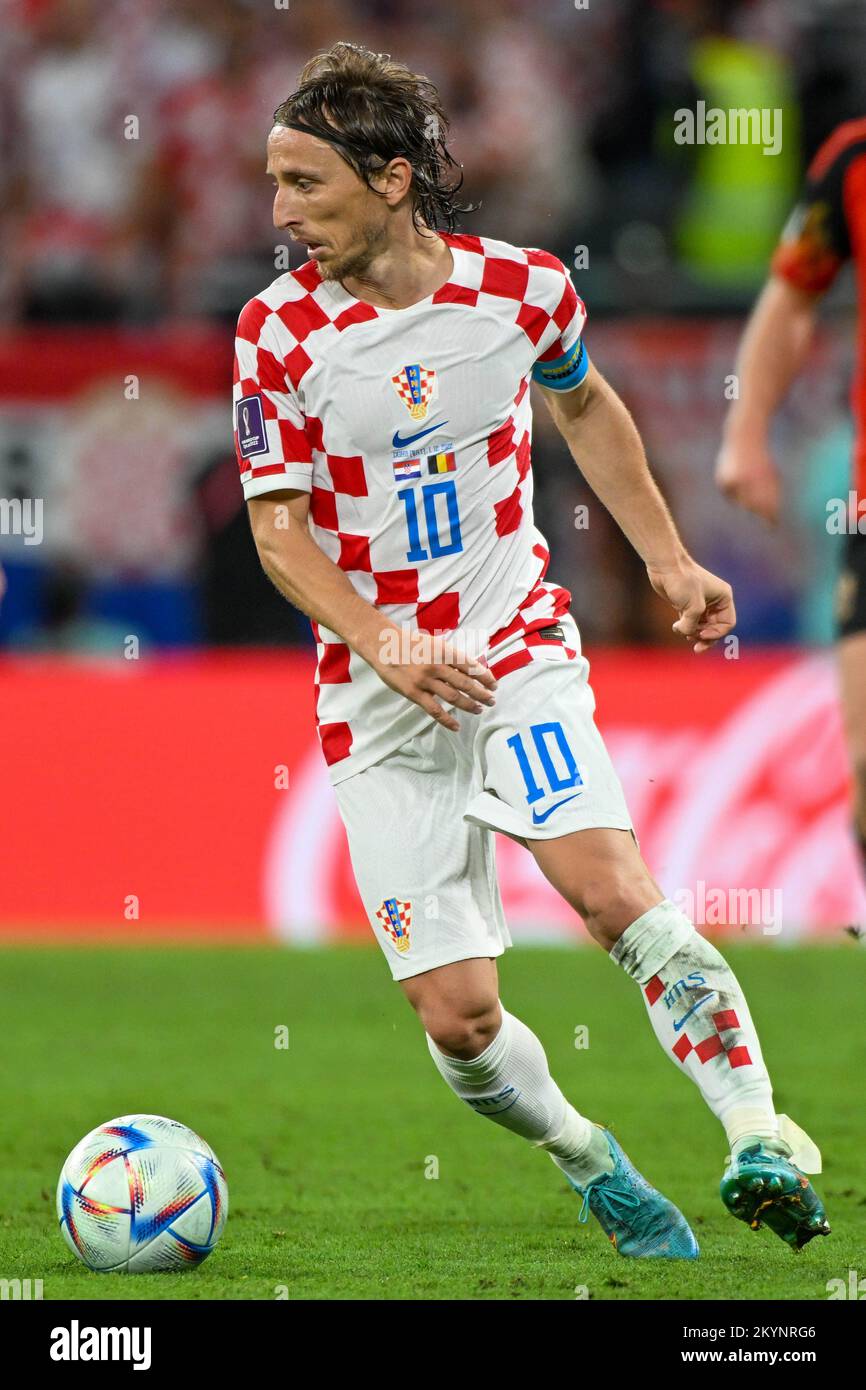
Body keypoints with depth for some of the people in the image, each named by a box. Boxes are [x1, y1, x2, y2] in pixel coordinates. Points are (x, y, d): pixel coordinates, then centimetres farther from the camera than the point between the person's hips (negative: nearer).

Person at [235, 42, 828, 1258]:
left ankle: (761, 1141, -22)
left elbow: (584, 406, 17)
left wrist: (667, 559, 15)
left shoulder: (524, 287, -5)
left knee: (609, 889, -25)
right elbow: (278, 529, -7)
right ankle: (591, 1166, 21)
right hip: (379, 695, 0)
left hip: (521, 653, 0)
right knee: (457, 1013, -5)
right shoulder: (279, 330, -9)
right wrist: (387, 647, -23)